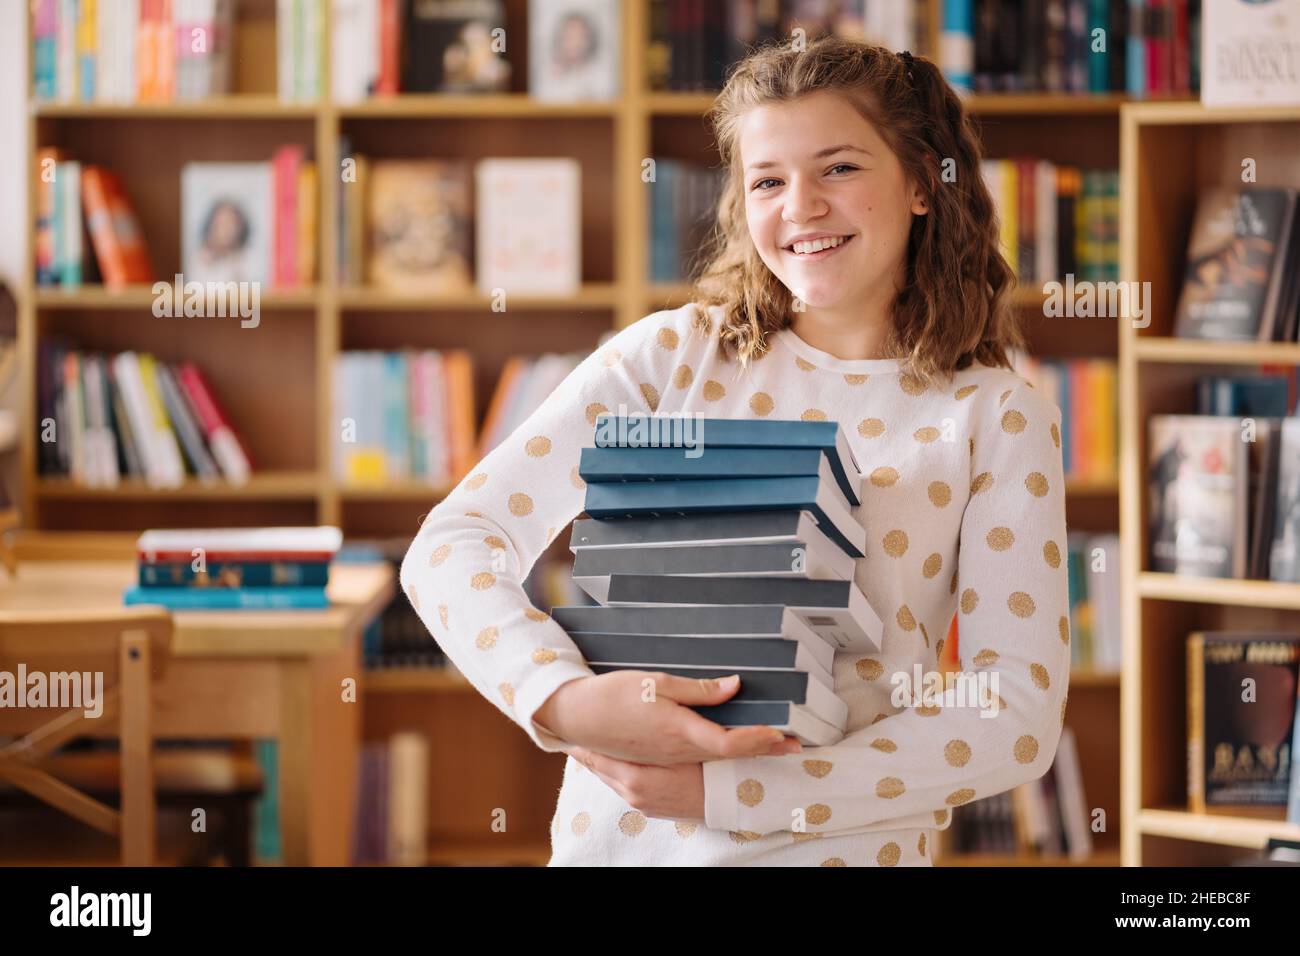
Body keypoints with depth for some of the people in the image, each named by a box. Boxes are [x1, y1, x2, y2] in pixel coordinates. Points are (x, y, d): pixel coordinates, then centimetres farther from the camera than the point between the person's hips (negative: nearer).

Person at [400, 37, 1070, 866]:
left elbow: (1018, 718, -10)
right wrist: (566, 700, -25)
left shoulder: (997, 418, -3)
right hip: (619, 837, 2)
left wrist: (726, 793, -18)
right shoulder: (671, 355, 0)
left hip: (844, 848, -2)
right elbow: (453, 546, -4)